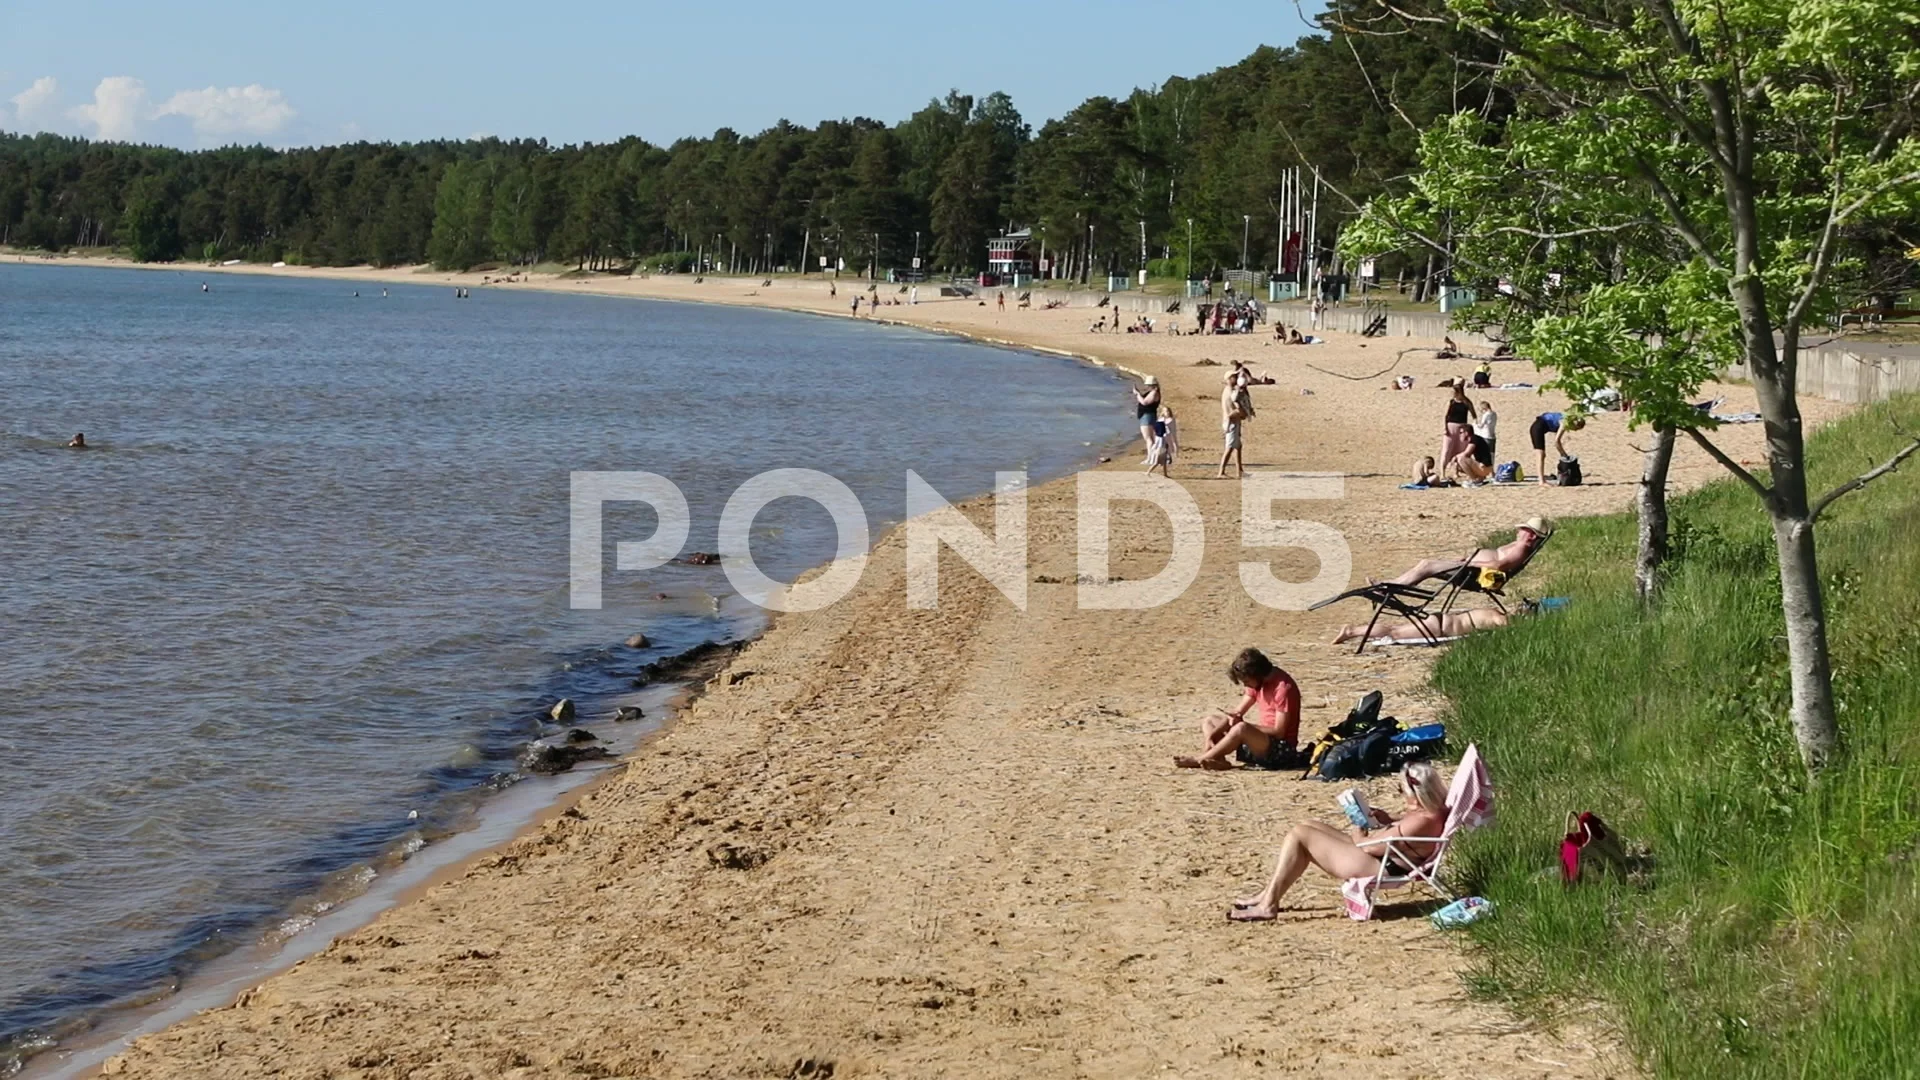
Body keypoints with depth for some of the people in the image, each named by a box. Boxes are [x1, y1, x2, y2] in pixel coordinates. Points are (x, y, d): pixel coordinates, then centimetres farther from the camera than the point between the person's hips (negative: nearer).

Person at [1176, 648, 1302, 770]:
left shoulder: (1283, 687, -19)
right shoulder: (1257, 681, 7)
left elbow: (1278, 732, -21)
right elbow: (1238, 713, 7)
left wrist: (1245, 723, -20)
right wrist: (1210, 736, -6)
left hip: (1281, 749, -10)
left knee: (1241, 729, -37)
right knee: (1209, 722, 9)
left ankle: (1198, 761, -22)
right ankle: (1219, 761, -21)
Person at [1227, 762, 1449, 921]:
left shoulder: (1422, 822, -29)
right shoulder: (1430, 810, 0)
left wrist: (1359, 838, -4)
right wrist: (1389, 821, 3)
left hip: (1375, 868, -11)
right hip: (1379, 859, 11)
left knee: (1300, 834, -8)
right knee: (1309, 826, 16)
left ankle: (1268, 905, -4)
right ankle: (1269, 894, 14)